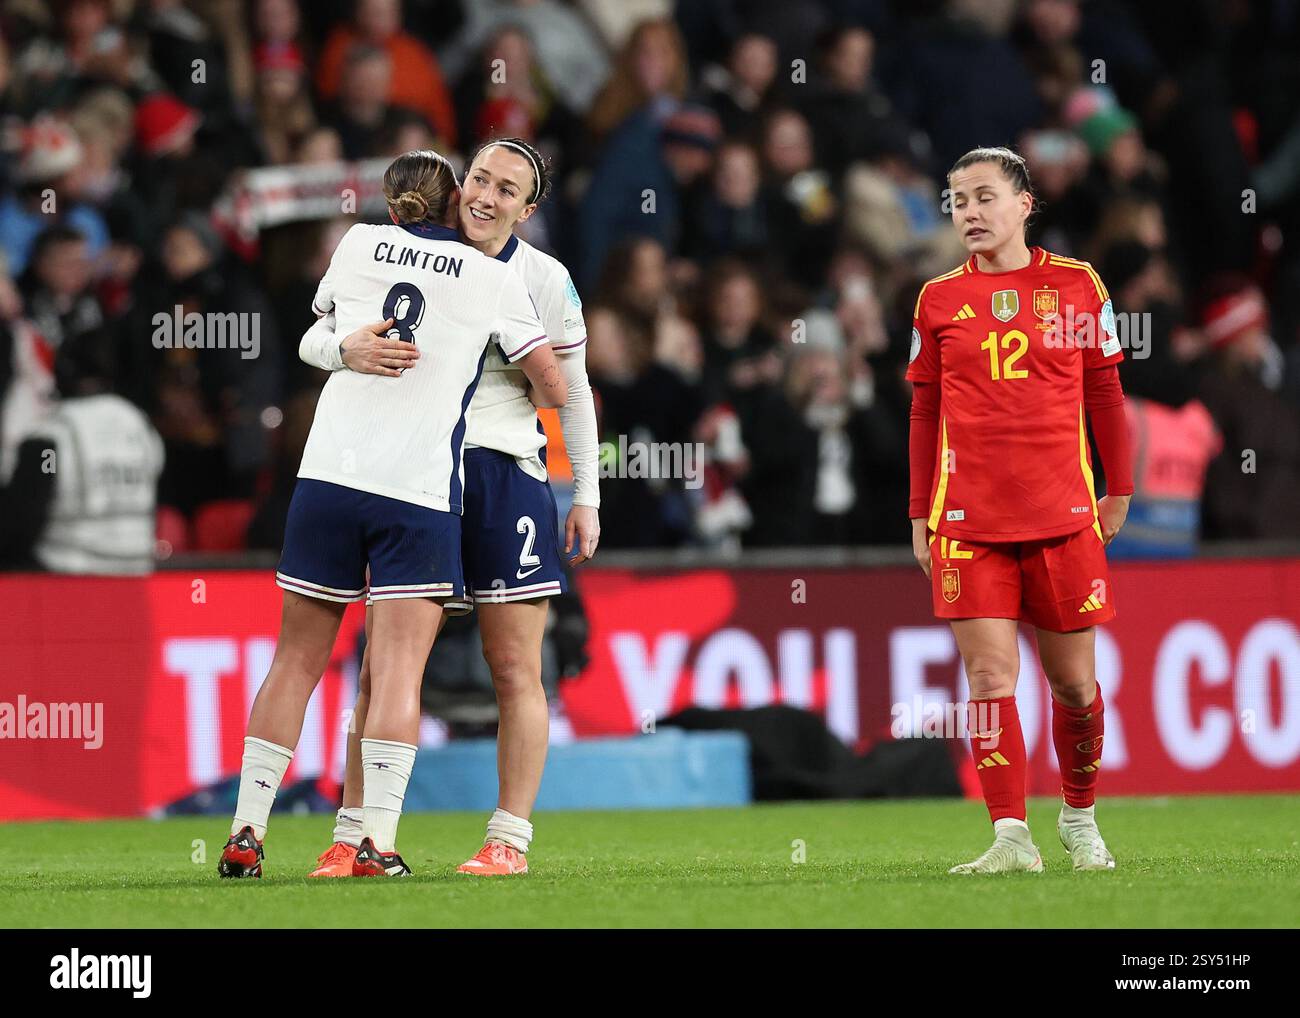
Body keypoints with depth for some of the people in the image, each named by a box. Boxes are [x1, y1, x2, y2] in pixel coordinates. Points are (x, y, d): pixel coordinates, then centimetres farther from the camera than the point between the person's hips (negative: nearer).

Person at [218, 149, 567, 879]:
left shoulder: (357, 244, 11)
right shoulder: (493, 278, 4)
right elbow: (555, 389, 6)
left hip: (328, 476, 3)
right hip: (419, 491, -3)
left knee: (296, 662, 8)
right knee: (400, 673, -5)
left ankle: (246, 833, 8)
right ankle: (377, 843, -15)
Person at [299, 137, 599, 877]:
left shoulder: (546, 281, 0)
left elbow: (573, 392, 8)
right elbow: (312, 340, -1)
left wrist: (587, 498, 5)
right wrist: (347, 349, -24)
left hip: (507, 477, -1)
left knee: (516, 669, -2)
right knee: (382, 667, 0)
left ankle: (510, 841, 3)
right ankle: (352, 836, 4)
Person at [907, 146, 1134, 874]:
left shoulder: (1077, 285, 4)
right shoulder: (939, 300, 7)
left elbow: (1106, 394, 11)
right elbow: (926, 412, 14)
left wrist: (1118, 492, 11)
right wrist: (921, 514, 12)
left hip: (1063, 513, 0)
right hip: (968, 520, 0)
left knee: (1074, 679, 6)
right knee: (990, 673, -9)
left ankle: (1081, 819, 27)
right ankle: (1012, 838, -8)